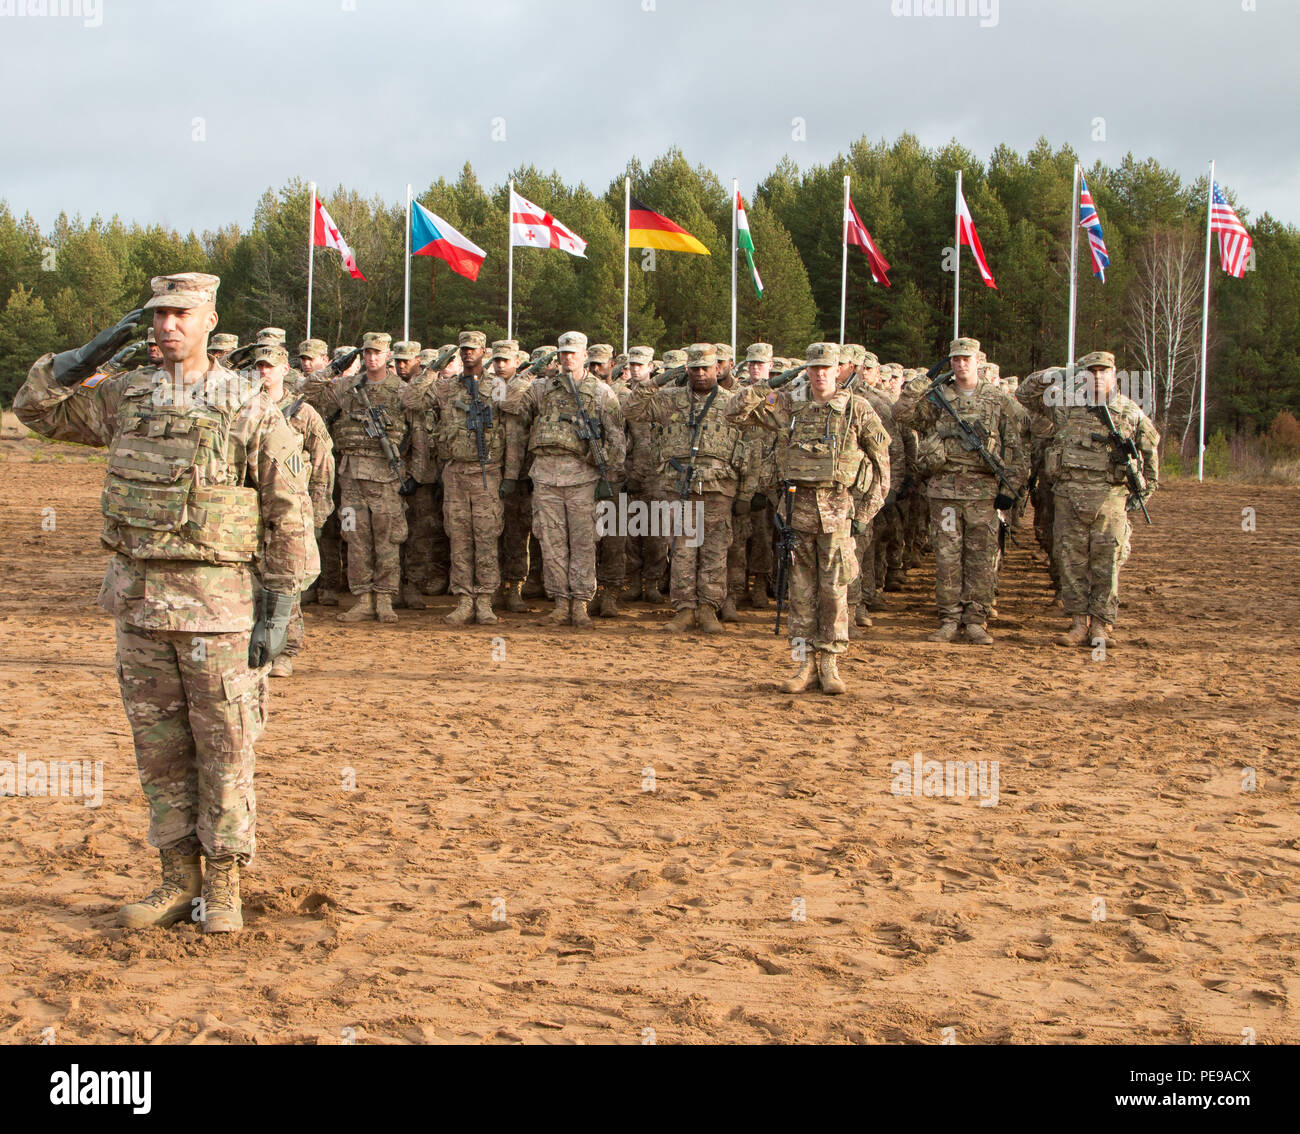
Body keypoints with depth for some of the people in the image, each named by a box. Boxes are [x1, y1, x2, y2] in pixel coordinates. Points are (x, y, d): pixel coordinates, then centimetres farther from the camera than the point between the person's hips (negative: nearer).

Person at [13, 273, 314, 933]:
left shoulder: (251, 410, -5)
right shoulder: (123, 397, 8)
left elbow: (289, 513, -5)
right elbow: (37, 407, 18)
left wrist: (279, 605, -9)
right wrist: (89, 356, 2)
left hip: (215, 601, -5)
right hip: (137, 597, 5)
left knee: (223, 747, 2)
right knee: (157, 747, 10)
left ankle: (222, 889, 13)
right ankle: (179, 880, 21)